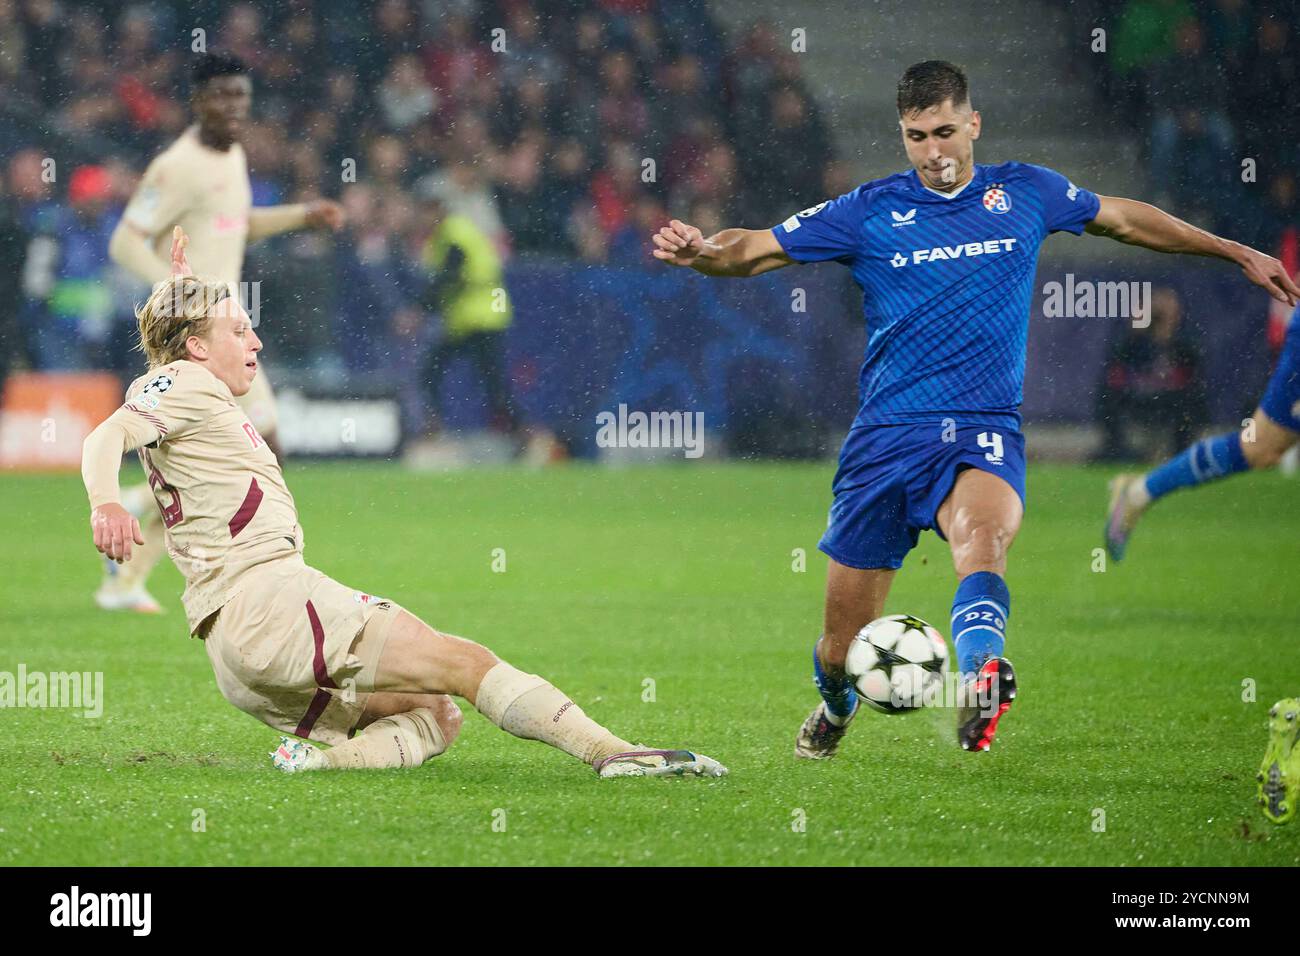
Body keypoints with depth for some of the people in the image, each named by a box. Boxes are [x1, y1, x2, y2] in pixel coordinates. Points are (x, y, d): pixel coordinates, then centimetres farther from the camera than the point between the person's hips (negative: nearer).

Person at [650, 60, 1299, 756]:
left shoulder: (1025, 194, 8)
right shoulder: (870, 211, 3)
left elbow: (1124, 218, 25)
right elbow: (756, 250, 3)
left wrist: (1238, 253, 30)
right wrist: (701, 251, -21)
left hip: (985, 433, 0)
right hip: (887, 432, 0)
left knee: (983, 533, -37)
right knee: (843, 642, 3)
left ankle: (979, 681, -62)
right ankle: (834, 709, 38)